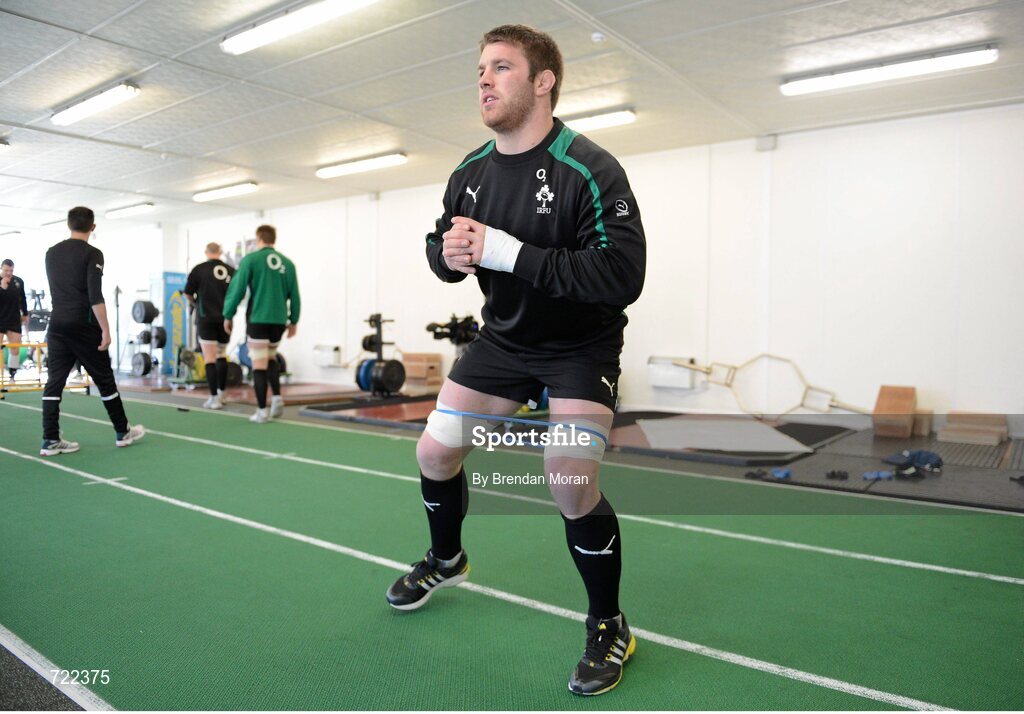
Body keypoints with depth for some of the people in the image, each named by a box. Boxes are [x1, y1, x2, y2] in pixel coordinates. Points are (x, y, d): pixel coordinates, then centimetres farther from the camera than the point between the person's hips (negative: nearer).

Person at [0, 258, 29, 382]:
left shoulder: (19, 281, 3)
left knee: (15, 349, 4)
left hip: (14, 320, 3)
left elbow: (22, 299, 15)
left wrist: (25, 314, 19)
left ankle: (12, 376, 14)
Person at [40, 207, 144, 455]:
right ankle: (123, 432, 15)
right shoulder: (92, 253, -10)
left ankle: (50, 440, 3)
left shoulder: (51, 253, 11)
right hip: (83, 326, -6)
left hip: (56, 325, 6)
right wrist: (105, 330, -16)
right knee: (104, 380, 4)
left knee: (54, 382, 4)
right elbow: (95, 297, -17)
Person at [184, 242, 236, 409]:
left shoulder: (199, 269, -4)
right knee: (222, 355, 19)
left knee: (209, 358, -1)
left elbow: (188, 294, 3)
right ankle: (221, 393, 22)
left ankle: (214, 399, -4)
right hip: (225, 318, 3)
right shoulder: (231, 271, 3)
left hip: (206, 318, -3)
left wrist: (196, 304, 23)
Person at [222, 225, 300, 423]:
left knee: (259, 365, 1)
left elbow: (237, 289, -5)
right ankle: (277, 397, 6)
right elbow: (294, 295, 9)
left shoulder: (250, 260, -3)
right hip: (279, 319, 4)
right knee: (271, 358, 23)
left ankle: (262, 411, 2)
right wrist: (294, 320, 18)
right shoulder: (287, 263, 7)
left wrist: (228, 315, 5)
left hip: (258, 319, -4)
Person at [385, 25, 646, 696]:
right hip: (504, 338, 7)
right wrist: (448, 252, -14)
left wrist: (509, 252, -35)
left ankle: (610, 628, 7)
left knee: (571, 484, -21)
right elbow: (442, 246, 12)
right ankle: (447, 558, 40)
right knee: (435, 452, 7)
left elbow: (623, 275, -31)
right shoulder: (469, 174, 0)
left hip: (582, 346, -6)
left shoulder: (590, 170, -22)